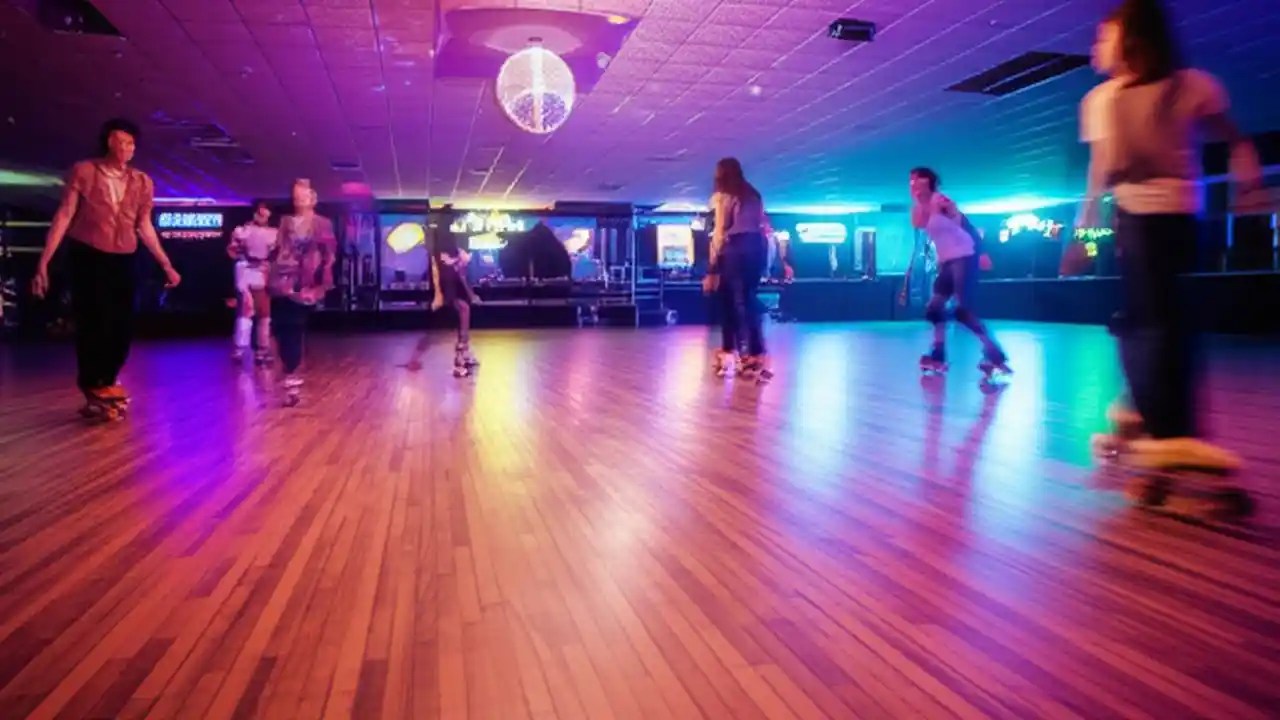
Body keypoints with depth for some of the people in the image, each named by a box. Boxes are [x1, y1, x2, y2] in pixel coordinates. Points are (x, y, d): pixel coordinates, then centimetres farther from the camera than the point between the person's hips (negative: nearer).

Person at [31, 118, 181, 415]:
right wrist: (44, 261, -9)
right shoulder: (83, 171, -2)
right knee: (92, 325, -3)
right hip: (88, 257, -3)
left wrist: (166, 264, 5)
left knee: (123, 328, 3)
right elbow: (64, 216, -5)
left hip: (123, 260, 3)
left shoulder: (142, 182, 6)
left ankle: (102, 386, 23)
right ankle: (94, 388, 14)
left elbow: (144, 227, 9)